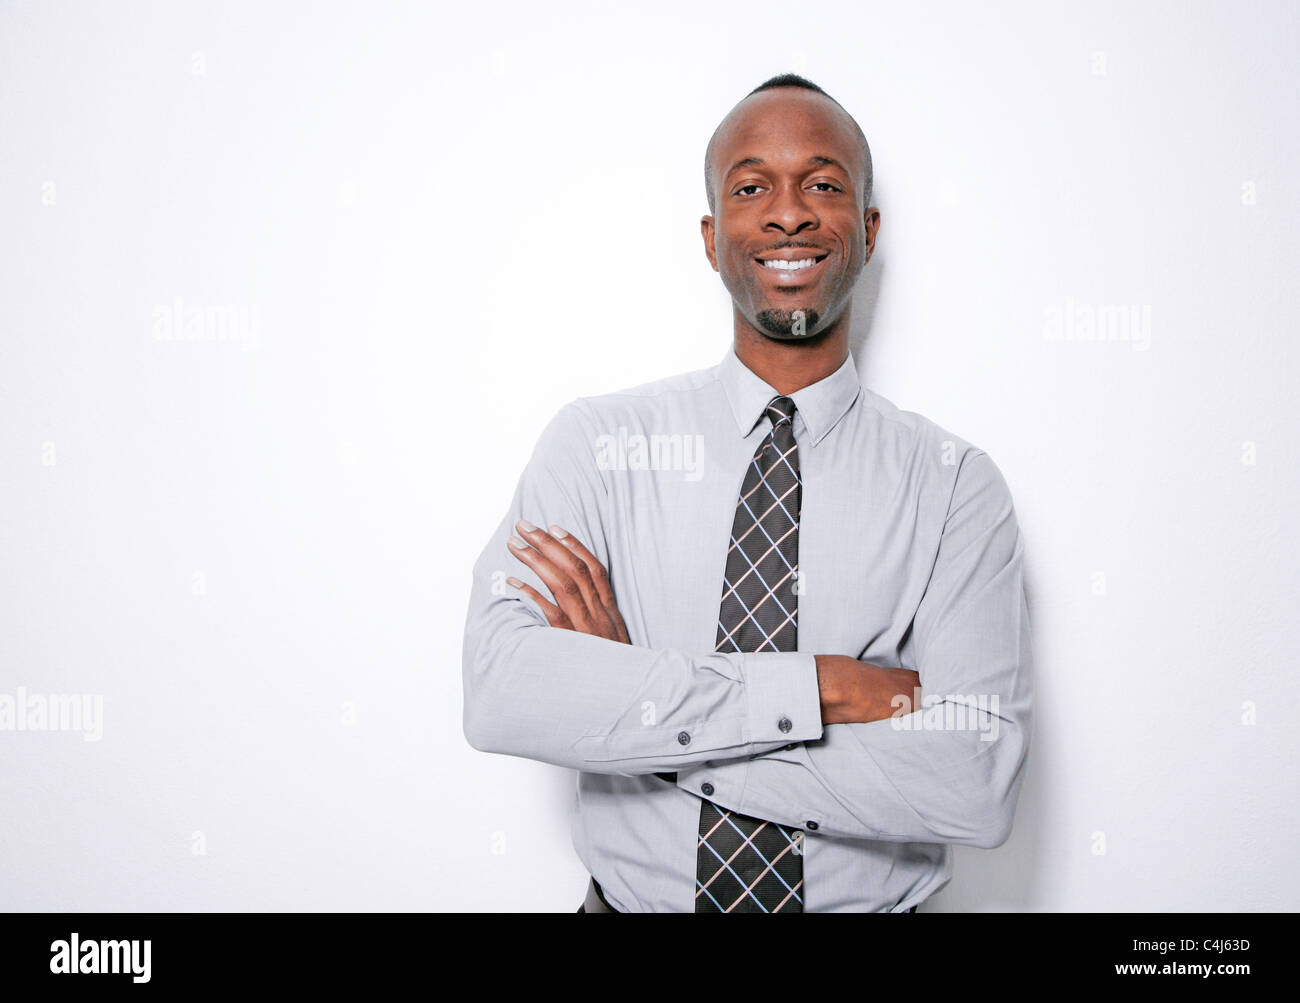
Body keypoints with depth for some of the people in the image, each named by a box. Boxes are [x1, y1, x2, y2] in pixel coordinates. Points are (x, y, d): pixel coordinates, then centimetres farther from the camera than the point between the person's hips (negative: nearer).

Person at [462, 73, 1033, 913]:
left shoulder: (955, 486, -10)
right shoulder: (595, 442, -8)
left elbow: (978, 788, -21)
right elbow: (501, 693, -22)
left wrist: (633, 708, -23)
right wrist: (824, 686, -26)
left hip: (866, 899, 0)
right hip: (633, 896, 1)